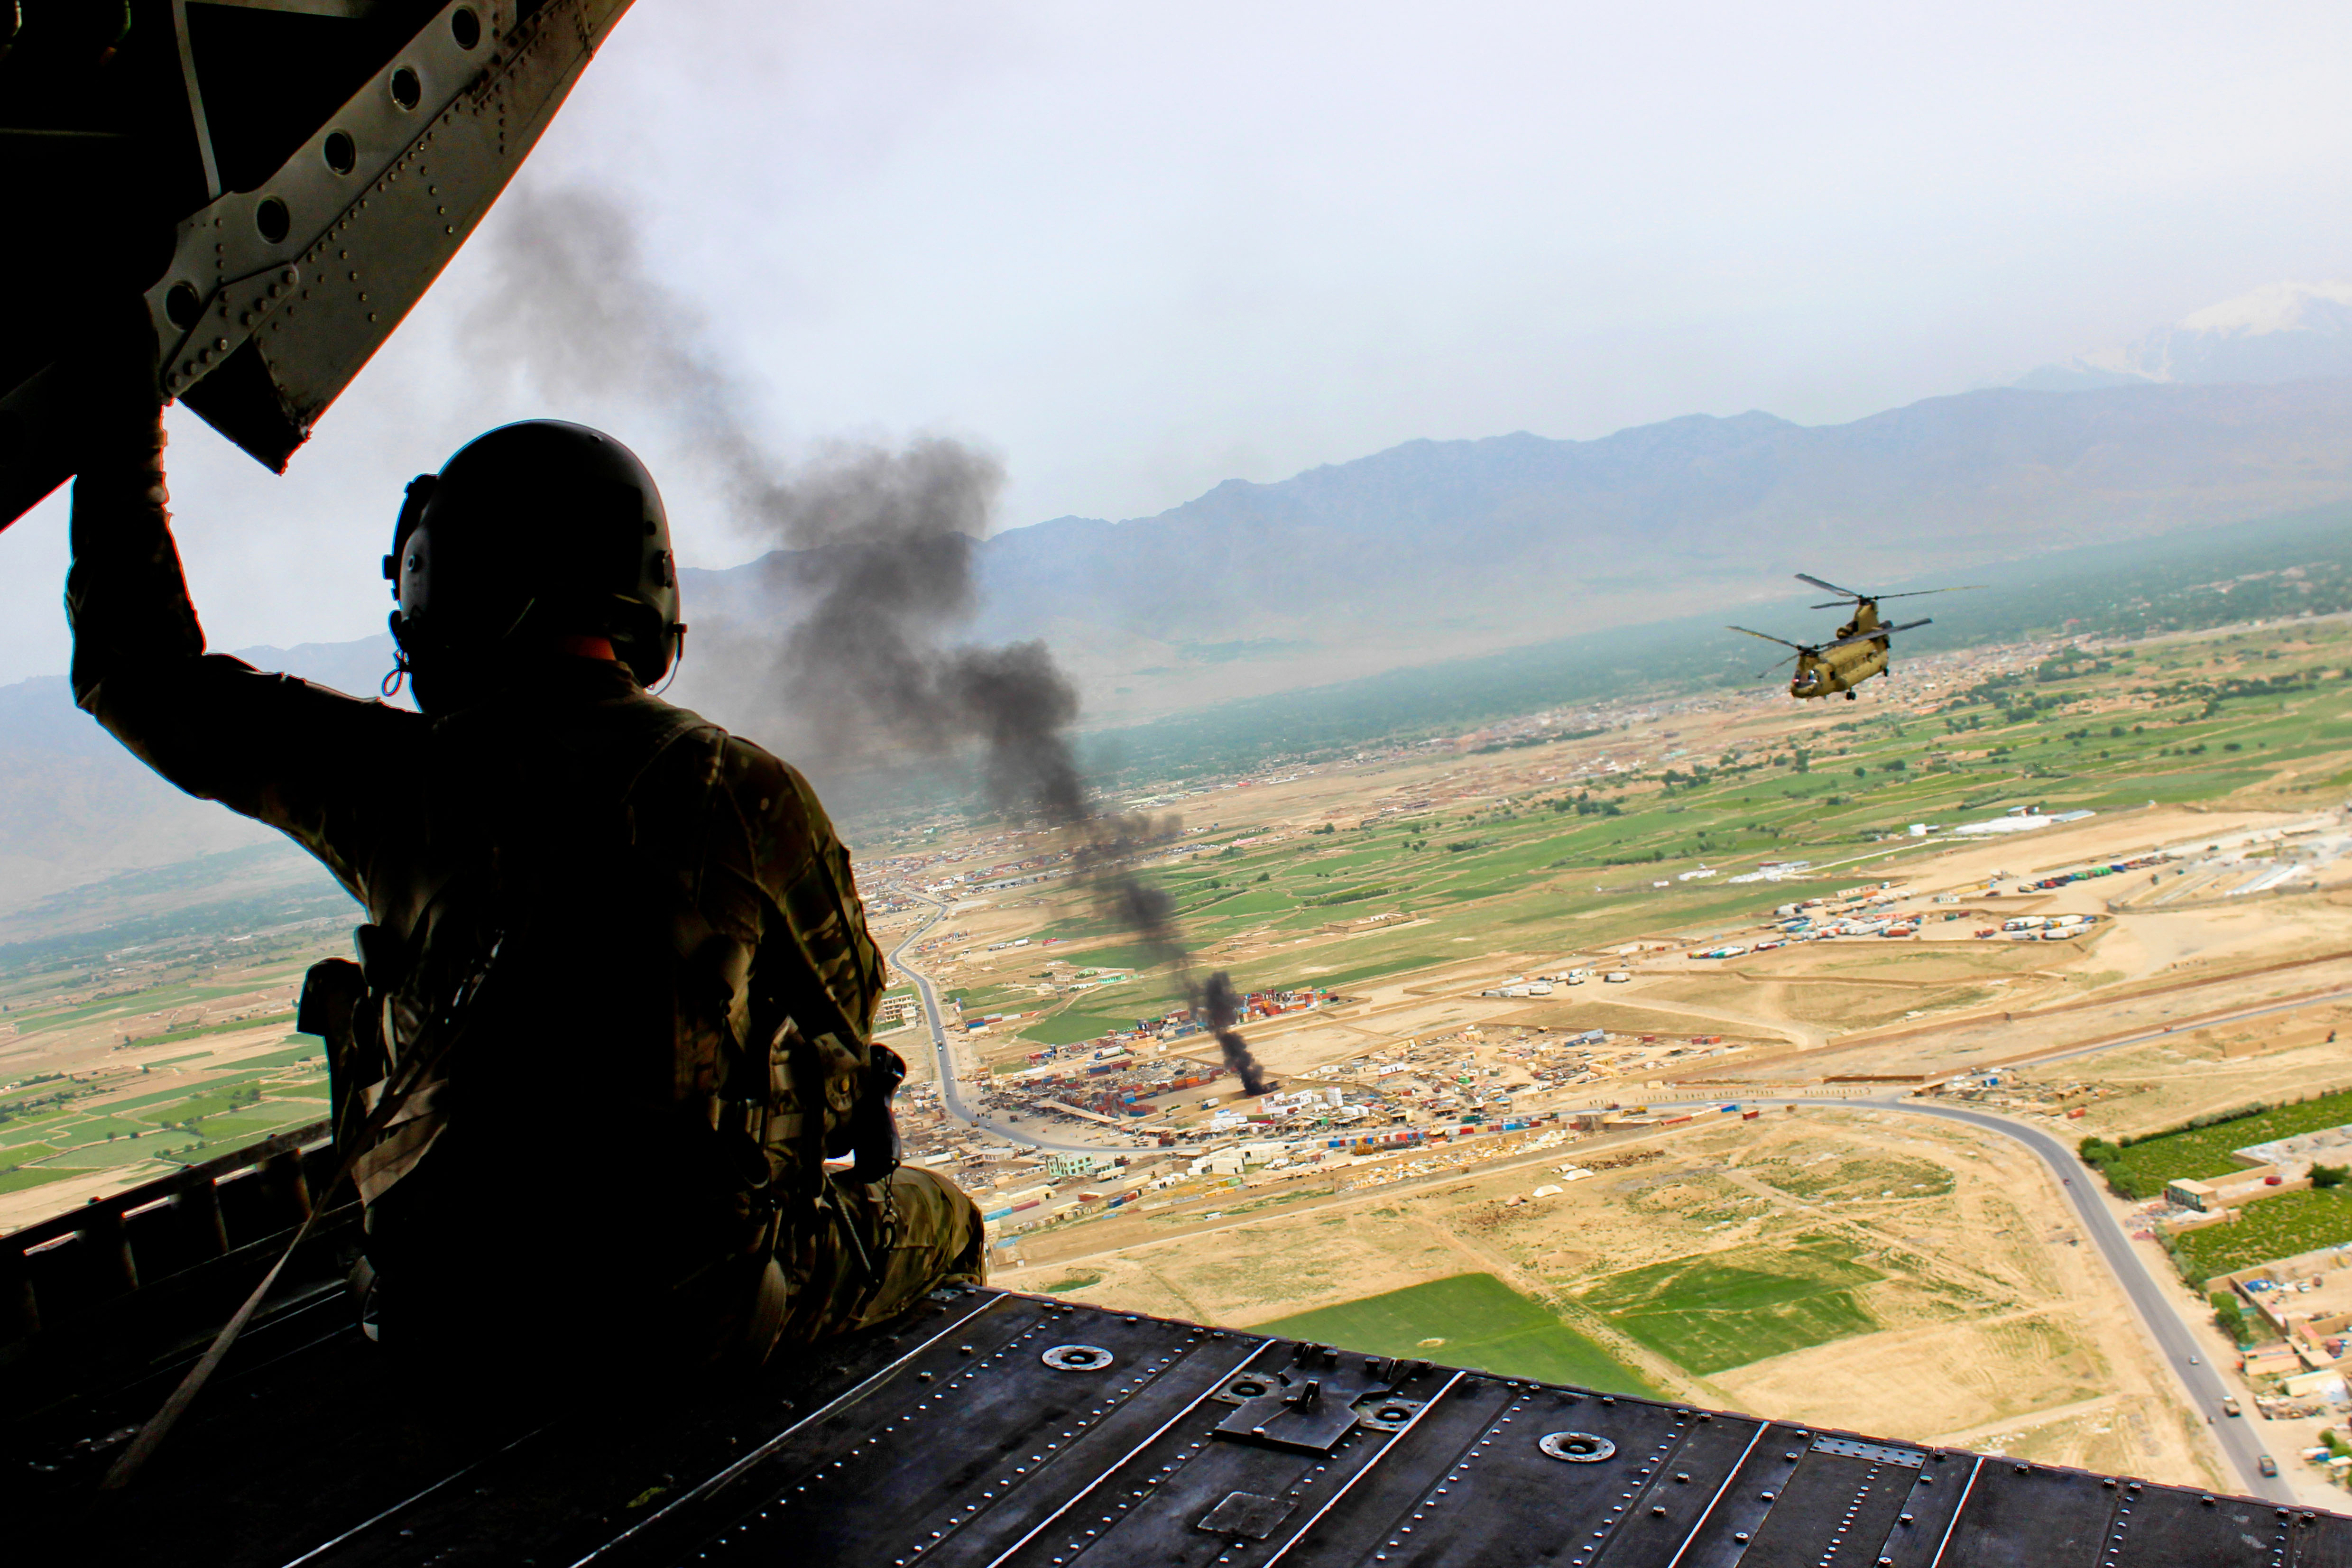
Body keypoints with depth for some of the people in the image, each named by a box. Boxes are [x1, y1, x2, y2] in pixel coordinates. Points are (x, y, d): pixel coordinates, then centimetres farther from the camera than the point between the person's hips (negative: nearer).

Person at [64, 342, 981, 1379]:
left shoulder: (395, 781, -8)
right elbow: (845, 1025, 3)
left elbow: (143, 672, 8)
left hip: (462, 1330, 3)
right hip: (703, 1316, -3)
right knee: (936, 1217, 25)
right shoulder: (747, 791, -12)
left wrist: (120, 409, 17)